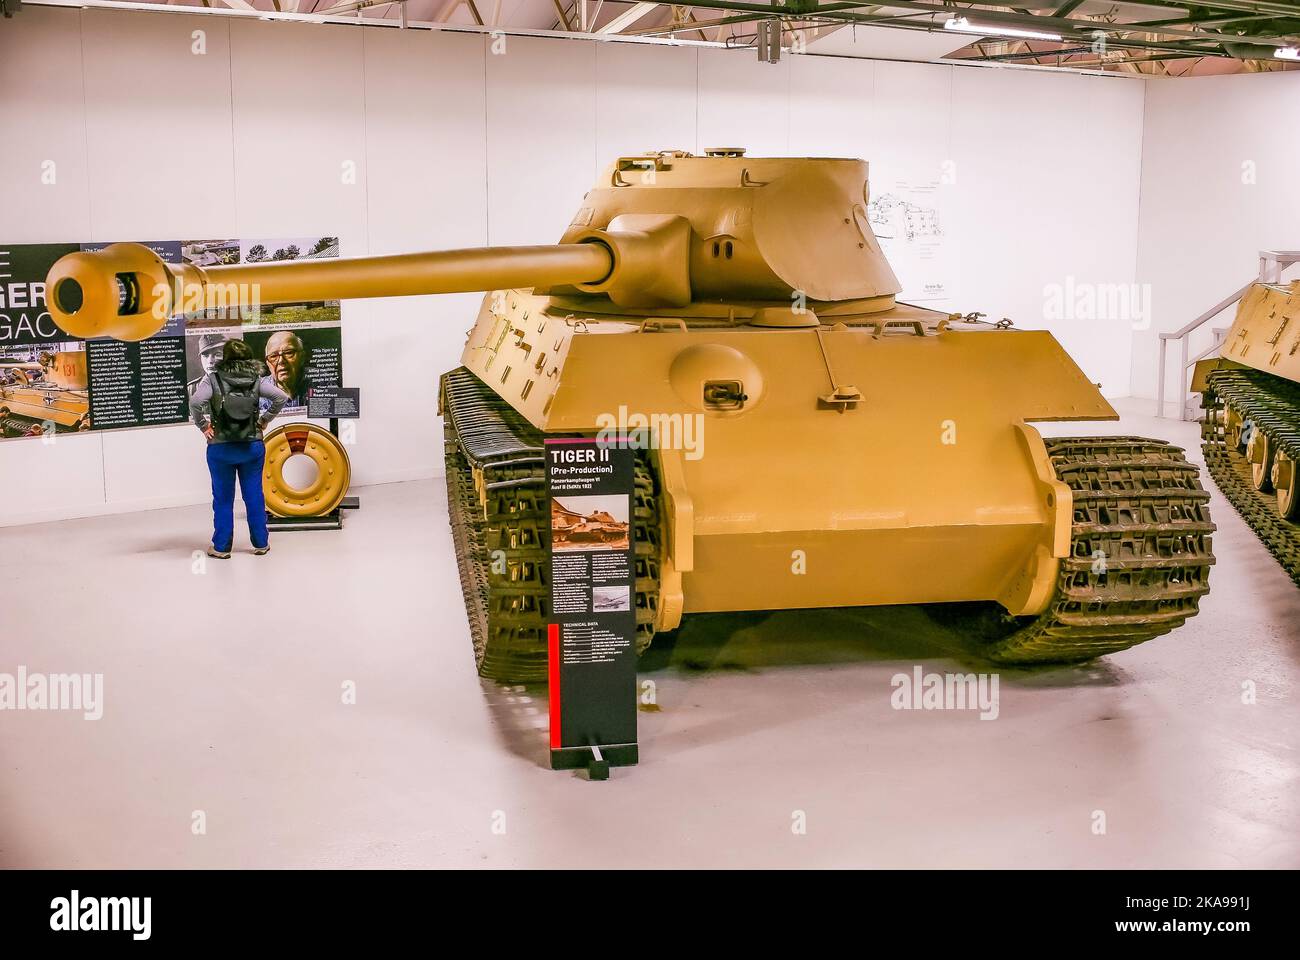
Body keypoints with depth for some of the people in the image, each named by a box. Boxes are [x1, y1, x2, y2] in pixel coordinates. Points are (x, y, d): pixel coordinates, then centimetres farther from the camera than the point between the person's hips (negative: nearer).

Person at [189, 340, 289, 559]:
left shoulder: (213, 379, -6)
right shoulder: (256, 379, 0)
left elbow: (195, 402, -20)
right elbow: (281, 397, -8)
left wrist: (203, 426, -7)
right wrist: (265, 420, 2)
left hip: (220, 448, -2)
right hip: (253, 446, 2)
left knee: (223, 498, 9)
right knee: (254, 496, 11)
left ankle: (221, 547, 14)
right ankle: (261, 543, 19)